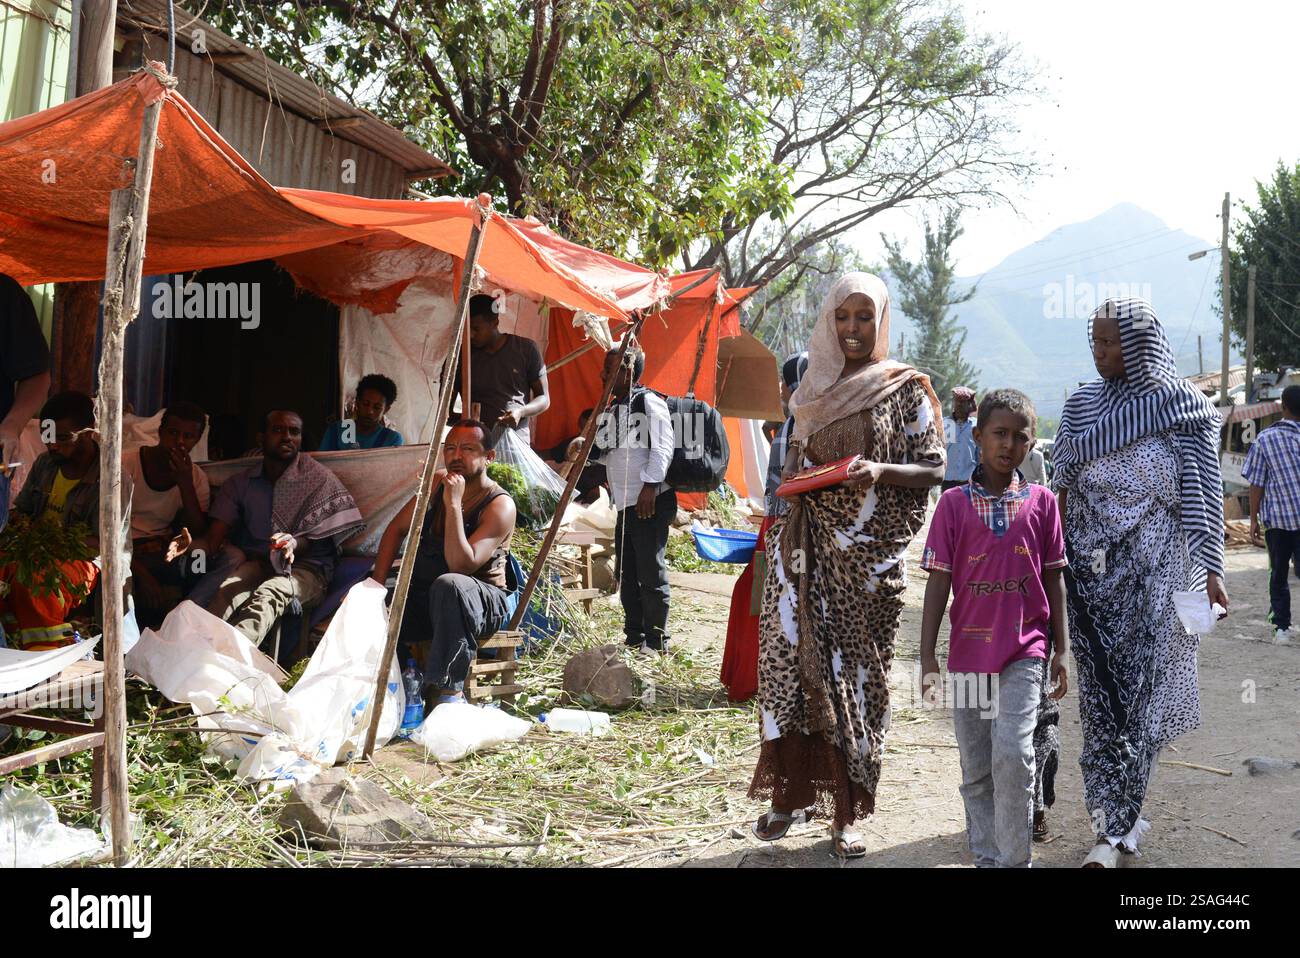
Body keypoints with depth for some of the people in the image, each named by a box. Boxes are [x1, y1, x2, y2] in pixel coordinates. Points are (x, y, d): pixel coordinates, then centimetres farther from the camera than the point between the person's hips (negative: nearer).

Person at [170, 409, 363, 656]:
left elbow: (321, 542, -4)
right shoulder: (240, 483, 12)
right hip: (255, 562, 3)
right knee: (229, 588, -33)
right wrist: (192, 545, -23)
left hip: (305, 565, -3)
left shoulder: (319, 479, 2)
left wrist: (295, 544, -28)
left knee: (269, 593, -37)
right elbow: (213, 540, 2)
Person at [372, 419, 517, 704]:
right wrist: (377, 584, -1)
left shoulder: (500, 506, -16)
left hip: (481, 602, -5)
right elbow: (396, 529, 12)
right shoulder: (437, 483, 5)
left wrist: (453, 504, -30)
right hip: (422, 596, 5)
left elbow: (461, 566, -26)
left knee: (448, 584, -41)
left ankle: (450, 690, -32)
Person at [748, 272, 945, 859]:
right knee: (794, 660, 1)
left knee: (854, 670, 0)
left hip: (867, 552, -3)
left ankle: (845, 813, 8)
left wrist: (880, 471, -19)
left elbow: (933, 468, -2)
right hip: (807, 545, 4)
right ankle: (794, 792, 14)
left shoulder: (905, 389, 1)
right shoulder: (815, 387, 13)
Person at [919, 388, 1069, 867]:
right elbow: (938, 582, 0)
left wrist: (1060, 650, 7)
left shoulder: (1041, 501, 2)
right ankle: (987, 857, 23)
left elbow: (1054, 579, 7)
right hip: (968, 653, 1)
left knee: (1012, 753, -15)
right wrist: (927, 657, -3)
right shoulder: (954, 503, -1)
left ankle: (1015, 859, 0)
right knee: (975, 769, 9)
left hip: (1024, 652, -1)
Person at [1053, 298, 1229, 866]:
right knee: (1102, 691, 3)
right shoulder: (1082, 404, 6)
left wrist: (1211, 571, -7)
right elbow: (1062, 489, 8)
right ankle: (1118, 820, 12)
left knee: (1138, 689, -4)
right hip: (1093, 565, 3)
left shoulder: (1184, 404, -3)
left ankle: (1113, 826, 0)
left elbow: (1203, 495, -3)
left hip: (1157, 568, -3)